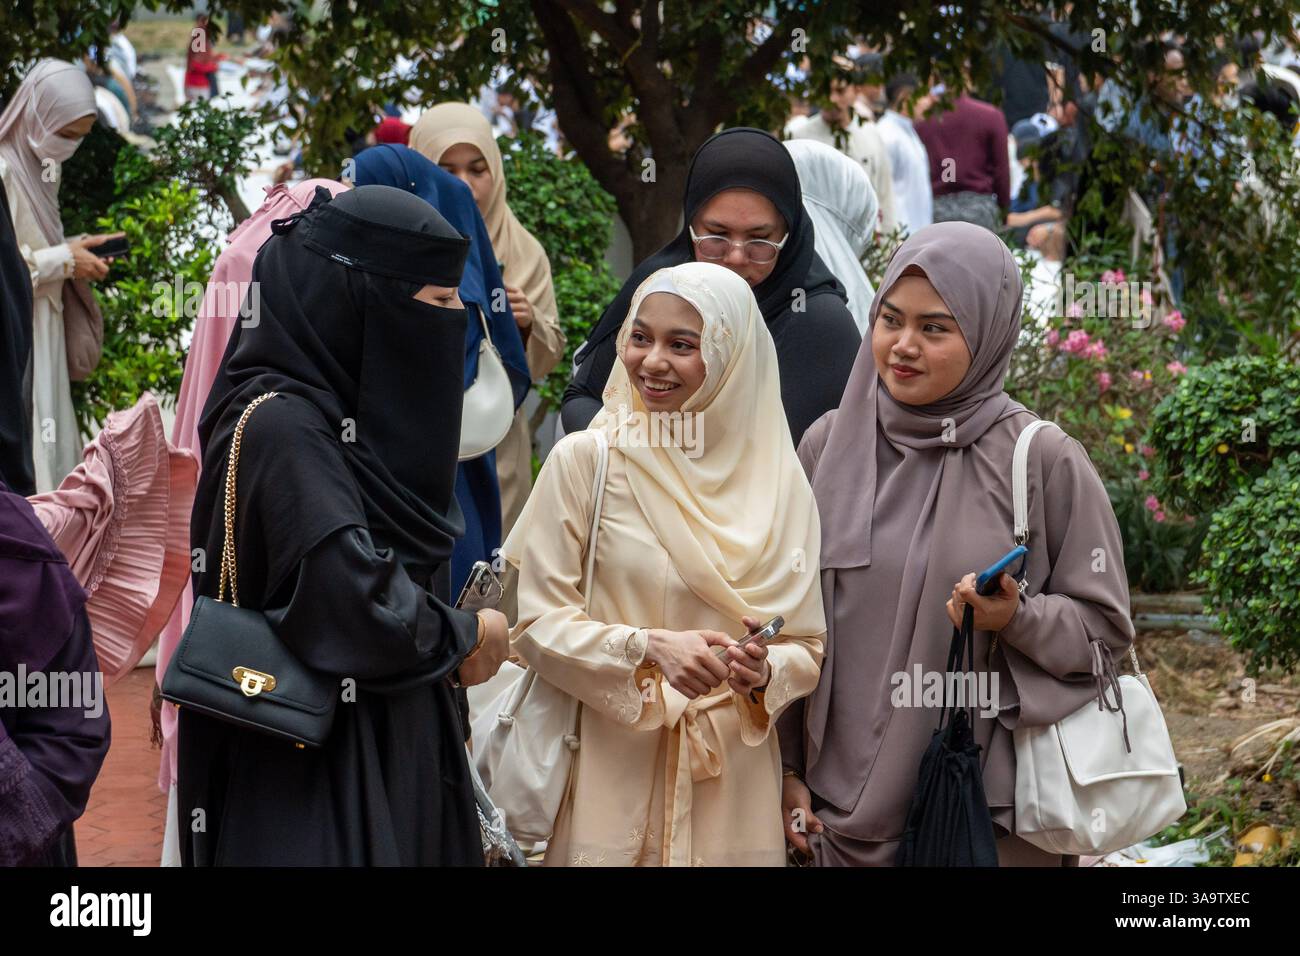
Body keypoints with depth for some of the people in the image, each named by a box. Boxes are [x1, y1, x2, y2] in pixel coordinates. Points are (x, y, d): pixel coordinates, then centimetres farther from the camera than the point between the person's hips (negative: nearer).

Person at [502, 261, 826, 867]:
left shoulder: (775, 479, 3)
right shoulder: (584, 460, -5)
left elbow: (805, 646, 6)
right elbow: (538, 624, -6)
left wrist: (764, 672, -15)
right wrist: (650, 647, -20)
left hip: (732, 784, 2)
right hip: (614, 778, -2)